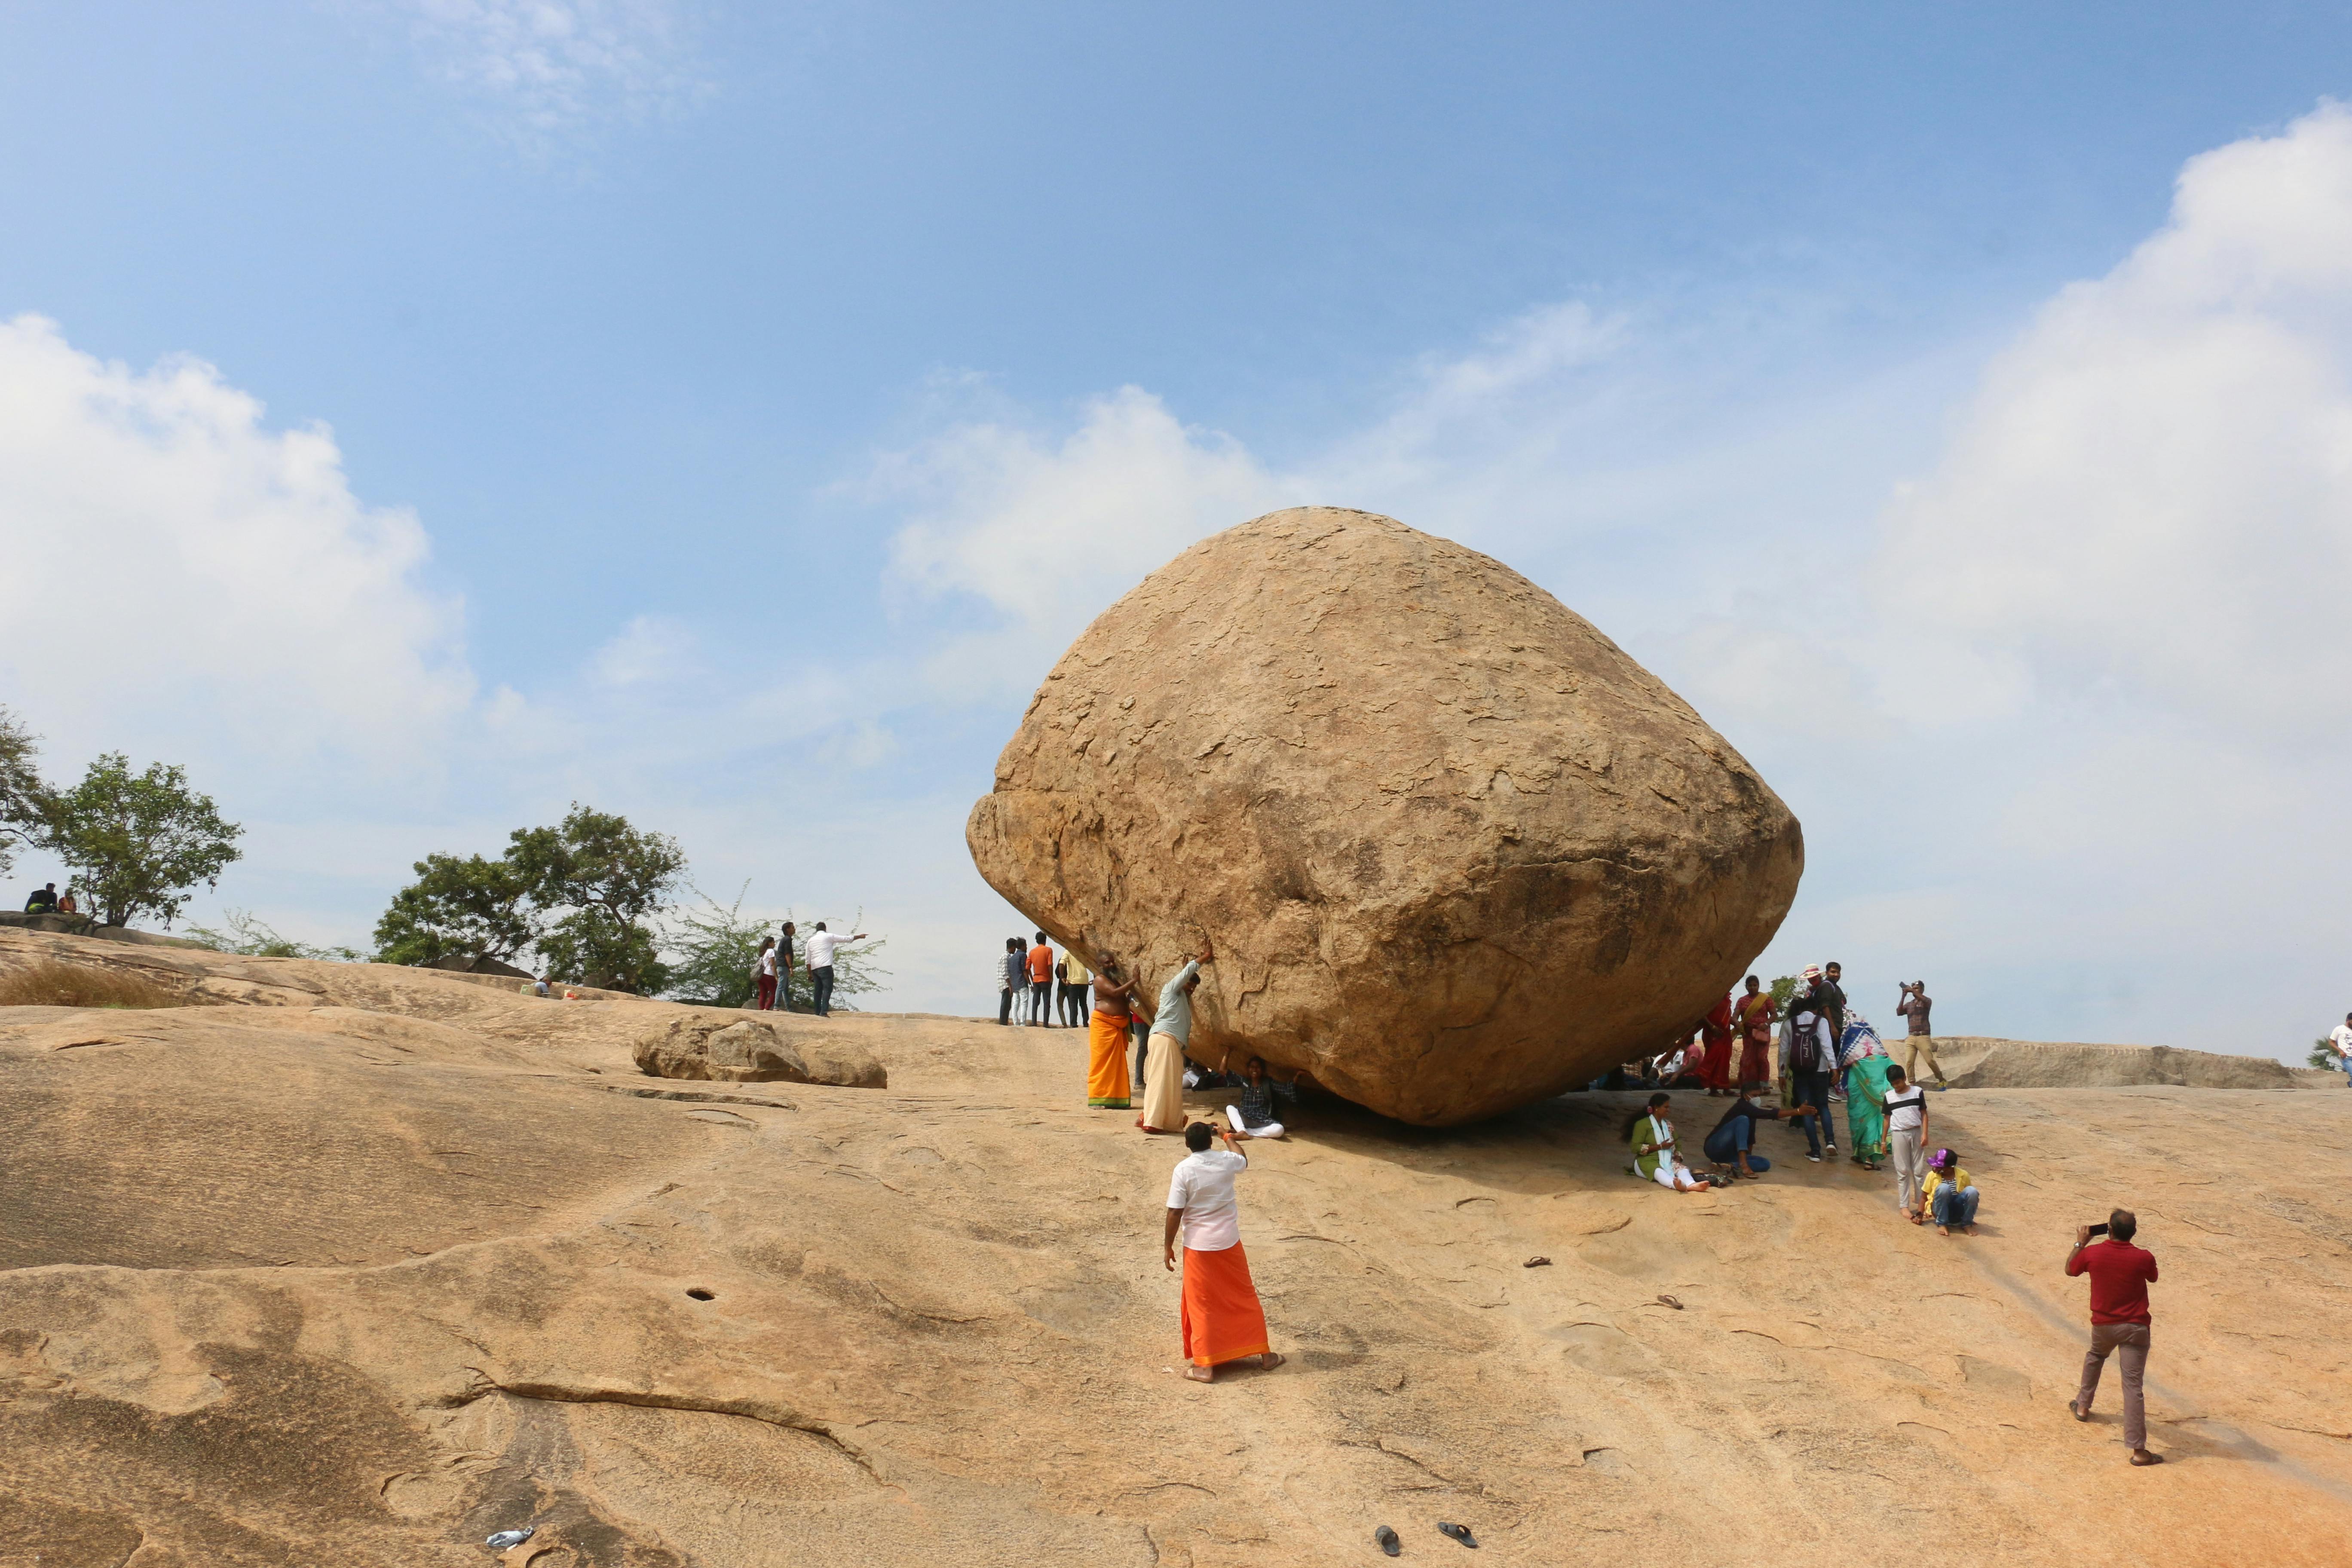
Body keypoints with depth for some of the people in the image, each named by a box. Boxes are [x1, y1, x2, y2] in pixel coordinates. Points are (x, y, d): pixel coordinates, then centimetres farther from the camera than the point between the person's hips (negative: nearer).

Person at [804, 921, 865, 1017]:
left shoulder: (811, 940, 17)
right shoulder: (829, 937, 3)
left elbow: (808, 960, 15)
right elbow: (846, 939, 7)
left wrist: (810, 974, 19)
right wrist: (859, 937, 19)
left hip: (815, 969, 6)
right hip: (825, 967, -6)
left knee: (818, 990, 13)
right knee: (827, 989, -9)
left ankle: (817, 1012, 12)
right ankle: (824, 1012, -21)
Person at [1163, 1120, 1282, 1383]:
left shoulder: (1183, 1170, -15)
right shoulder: (1226, 1161, -5)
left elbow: (1175, 1212, -13)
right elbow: (1244, 1161, 21)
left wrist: (1168, 1246, -3)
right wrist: (1229, 1138, 37)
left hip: (1198, 1246, -3)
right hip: (1229, 1242, 3)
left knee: (1202, 1306, 7)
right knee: (1244, 1297, 16)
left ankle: (1205, 1366, 9)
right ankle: (1265, 1354, 25)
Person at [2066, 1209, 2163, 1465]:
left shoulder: (2092, 1253, -12)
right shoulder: (2144, 1258, -14)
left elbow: (2070, 1270, 8)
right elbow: (2153, 1278, 10)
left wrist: (2080, 1243, 17)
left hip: (2103, 1325, 2)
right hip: (2135, 1328, -2)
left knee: (2095, 1356, 34)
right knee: (2133, 1386, -5)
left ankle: (2083, 1406, 45)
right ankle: (2139, 1450, -6)